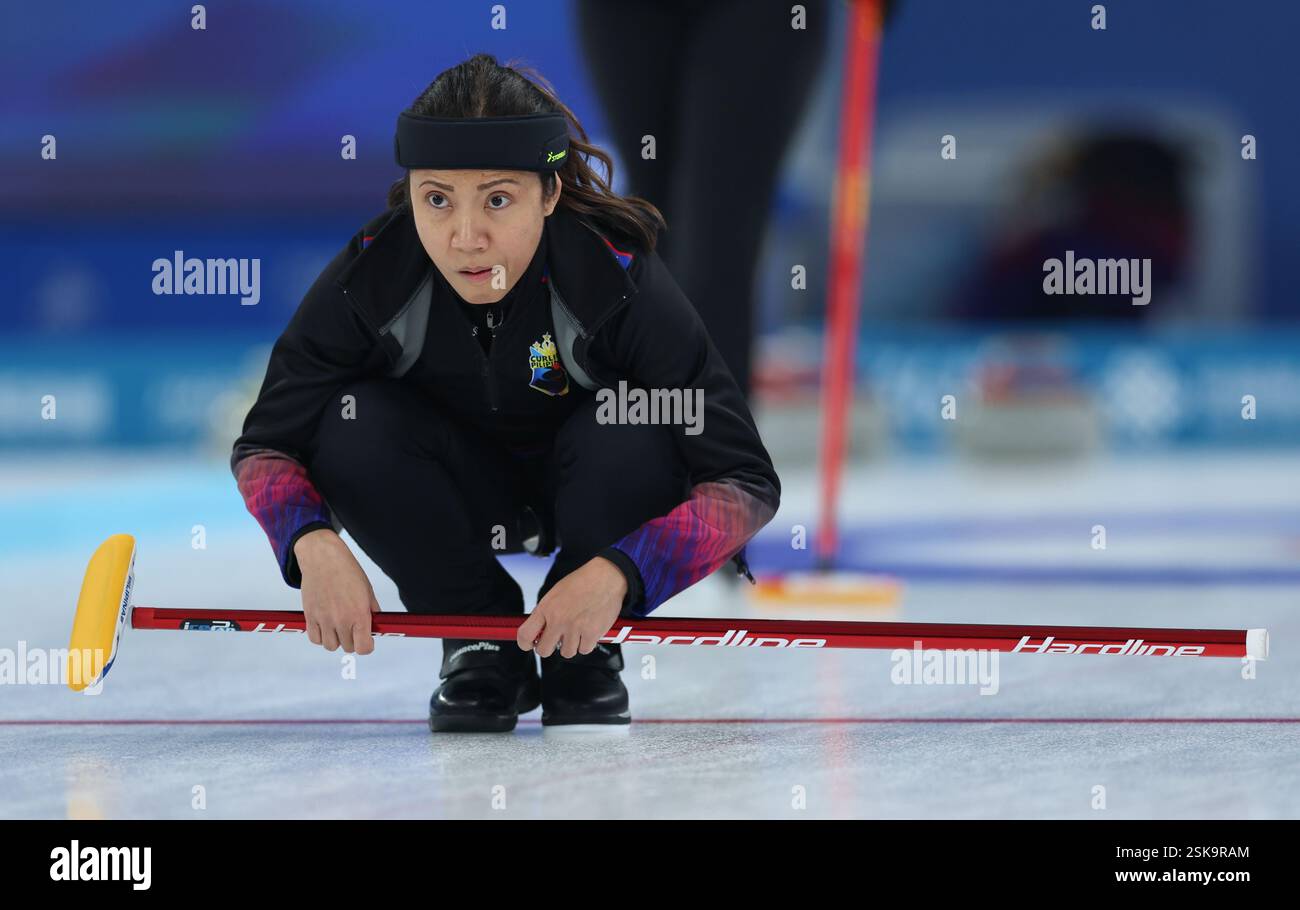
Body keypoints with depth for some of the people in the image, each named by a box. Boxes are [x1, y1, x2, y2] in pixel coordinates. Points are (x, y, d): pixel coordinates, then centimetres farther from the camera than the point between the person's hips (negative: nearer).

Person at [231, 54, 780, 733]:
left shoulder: (620, 281, -32)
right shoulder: (371, 278, -27)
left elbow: (748, 484, -32)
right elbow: (263, 447, -17)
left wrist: (616, 574, -47)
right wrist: (313, 542, -40)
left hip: (582, 493, -1)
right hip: (462, 501, 2)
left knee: (627, 425, -33)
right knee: (354, 427, -27)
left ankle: (582, 655, -6)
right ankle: (482, 642, -5)